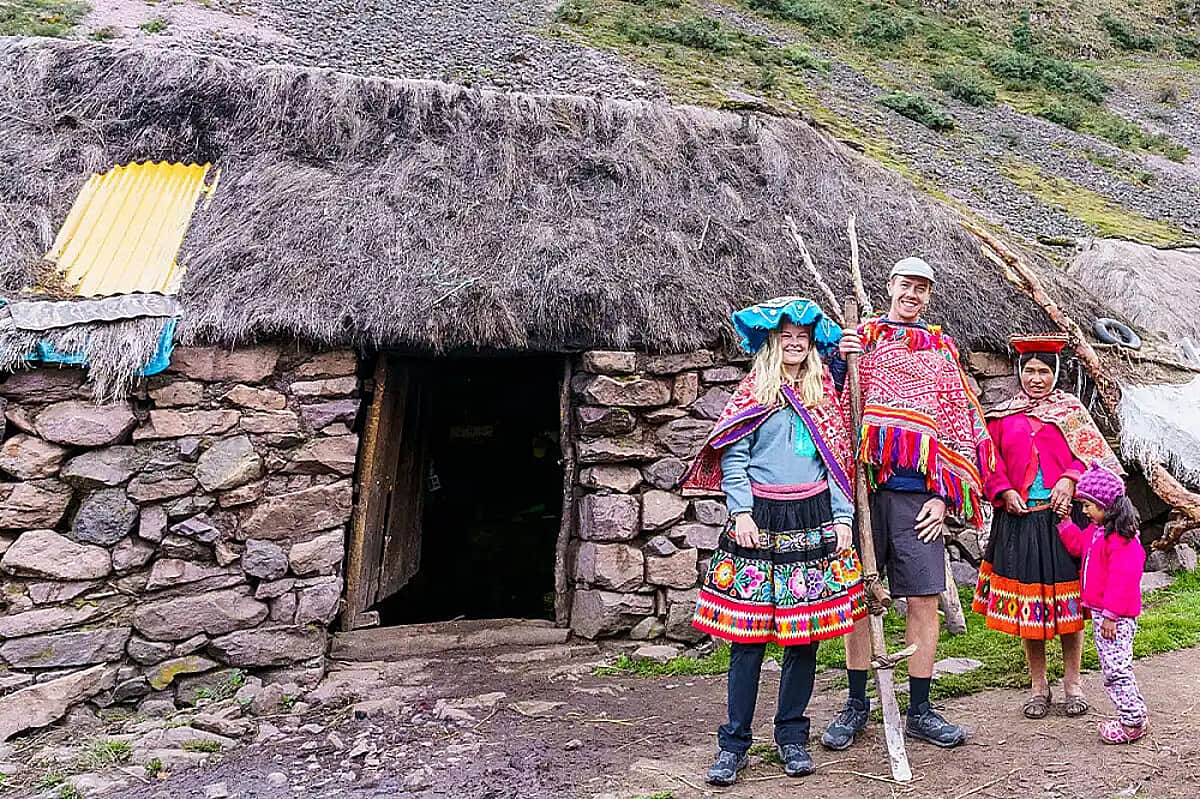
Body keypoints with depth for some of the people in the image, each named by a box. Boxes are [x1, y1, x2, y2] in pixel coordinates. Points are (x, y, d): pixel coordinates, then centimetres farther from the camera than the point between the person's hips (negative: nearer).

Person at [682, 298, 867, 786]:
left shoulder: (824, 394, 13)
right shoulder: (753, 391, 5)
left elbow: (840, 461, 11)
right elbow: (732, 457, -1)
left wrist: (842, 519, 3)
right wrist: (741, 513, -11)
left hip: (813, 520, 3)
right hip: (760, 519, -3)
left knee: (806, 630, 6)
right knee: (749, 631, -2)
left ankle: (792, 735, 21)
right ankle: (734, 743, 8)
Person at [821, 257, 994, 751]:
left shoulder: (940, 350, 13)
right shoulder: (859, 337, 11)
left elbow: (957, 424, 10)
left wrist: (942, 495, 1)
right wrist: (840, 361, -12)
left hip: (915, 492, 1)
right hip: (861, 483, 0)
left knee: (923, 599, 1)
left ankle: (919, 710, 15)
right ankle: (857, 704, 18)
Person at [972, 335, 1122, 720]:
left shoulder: (1070, 409, 8)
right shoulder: (1003, 415, 9)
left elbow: (1092, 454, 1)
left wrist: (1069, 481, -14)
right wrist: (1005, 491, -8)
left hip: (1064, 515, -1)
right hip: (1019, 518, 1)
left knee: (1068, 599, 4)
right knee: (1026, 601, 4)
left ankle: (1072, 681, 20)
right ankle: (1038, 684, 18)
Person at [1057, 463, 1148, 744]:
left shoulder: (1121, 538, -21)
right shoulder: (1097, 531, 10)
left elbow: (1121, 579, -23)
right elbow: (1077, 545, 25)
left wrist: (1111, 615, -22)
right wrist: (1064, 521, 13)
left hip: (1116, 616, -11)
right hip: (1101, 612, 11)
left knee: (1117, 668, -5)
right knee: (1112, 668, 17)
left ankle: (1132, 723, 4)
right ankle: (1131, 716, 26)